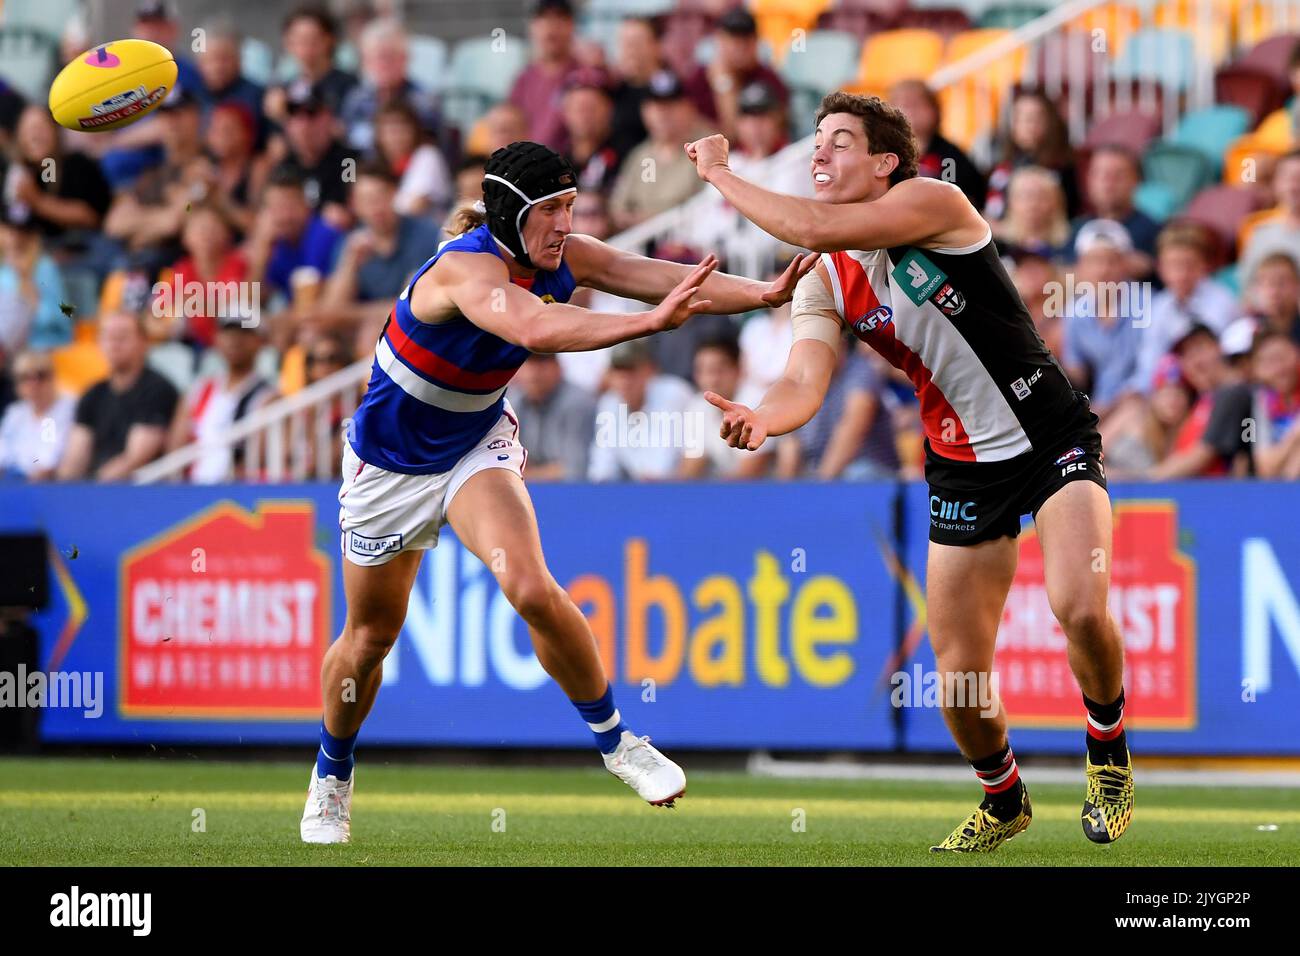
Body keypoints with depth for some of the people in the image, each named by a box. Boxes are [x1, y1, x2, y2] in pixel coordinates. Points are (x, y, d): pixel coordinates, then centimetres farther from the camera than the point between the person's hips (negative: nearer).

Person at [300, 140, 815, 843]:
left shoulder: (562, 258, -14)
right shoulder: (467, 267, -33)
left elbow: (663, 278, -19)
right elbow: (533, 326, -52)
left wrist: (765, 292, -35)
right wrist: (648, 321, -63)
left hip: (480, 444, 4)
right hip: (389, 462, -4)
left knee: (531, 588, -22)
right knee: (370, 635, 10)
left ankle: (616, 741, -7)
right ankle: (331, 779, 35)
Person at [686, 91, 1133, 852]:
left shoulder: (934, 201, -15)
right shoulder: (826, 284, 1)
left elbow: (813, 227, -28)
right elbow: (806, 383, -15)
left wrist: (720, 175, -16)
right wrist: (761, 418, -38)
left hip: (1054, 437, -5)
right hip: (964, 468, 5)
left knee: (1080, 607, -27)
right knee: (959, 674, -1)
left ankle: (1109, 756, 2)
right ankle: (1004, 801, 27)